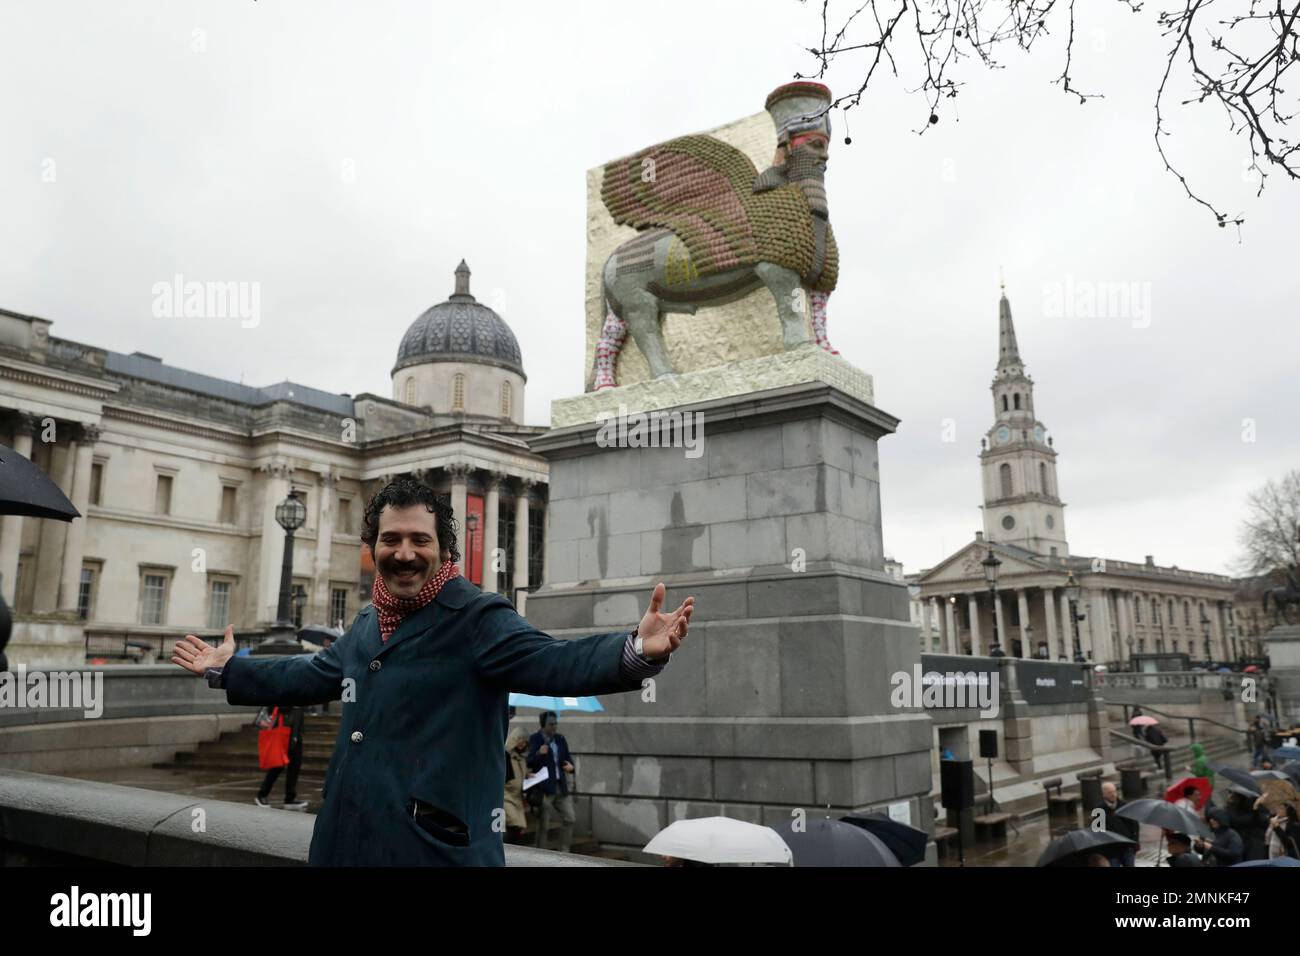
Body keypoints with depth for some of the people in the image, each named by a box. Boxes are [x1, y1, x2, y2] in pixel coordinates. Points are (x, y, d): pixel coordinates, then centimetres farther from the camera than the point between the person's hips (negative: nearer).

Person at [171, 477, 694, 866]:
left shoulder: (478, 617, -11)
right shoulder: (366, 624, 14)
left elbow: (552, 662, -25)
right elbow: (313, 674, 31)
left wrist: (636, 651, -43)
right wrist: (227, 669, 41)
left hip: (434, 846, -8)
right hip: (347, 841, 8)